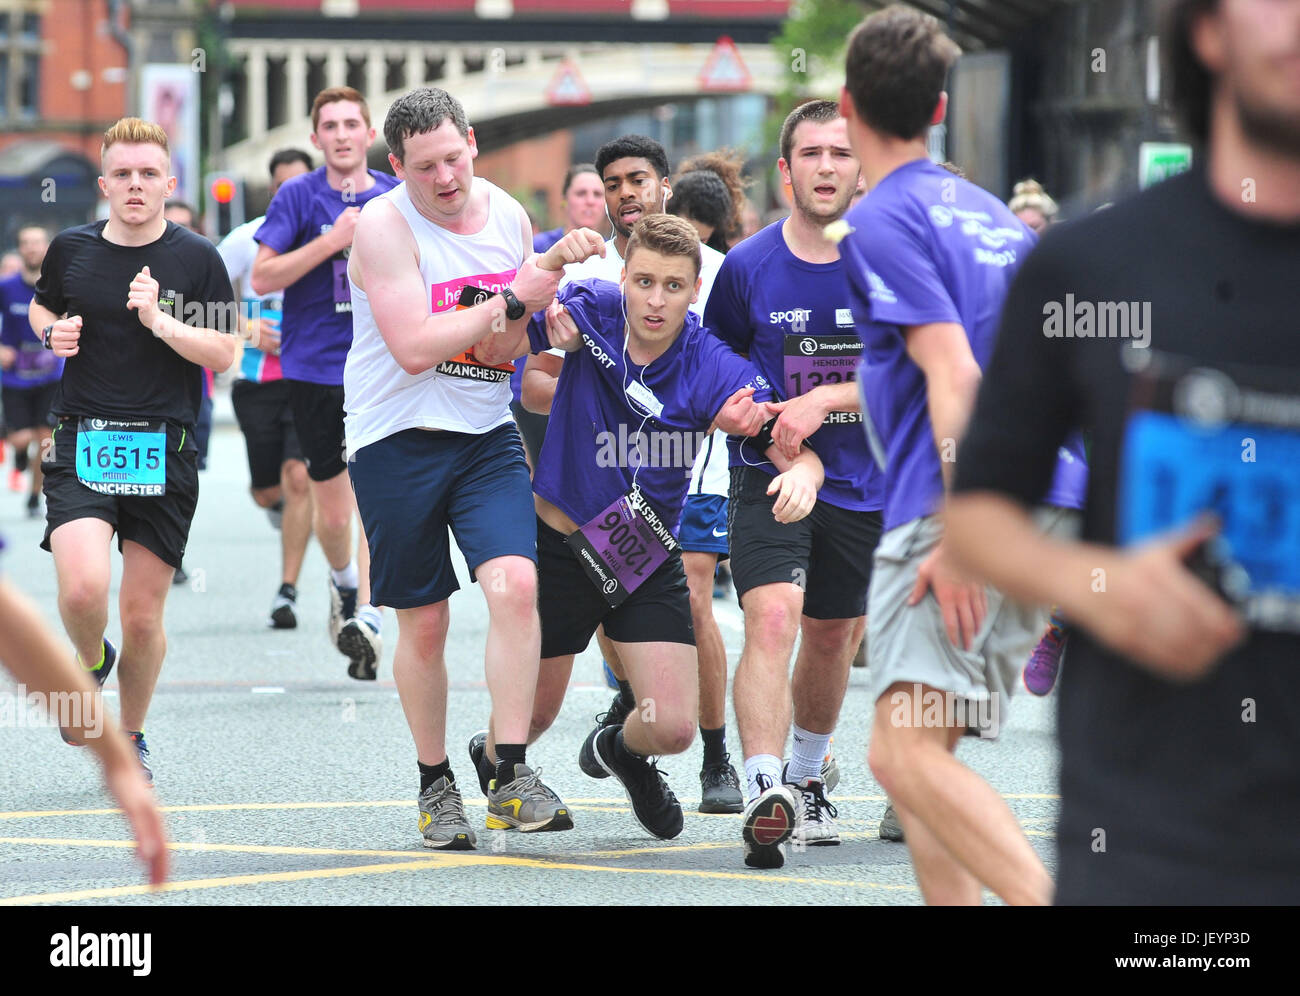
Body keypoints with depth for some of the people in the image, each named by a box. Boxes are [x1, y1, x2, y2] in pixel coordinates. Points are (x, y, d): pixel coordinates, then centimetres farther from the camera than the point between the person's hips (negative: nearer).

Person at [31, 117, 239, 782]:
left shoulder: (196, 258, 0)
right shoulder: (70, 249, 5)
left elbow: (222, 354, -2)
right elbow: (41, 306, 25)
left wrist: (160, 321, -18)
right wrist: (53, 333, 2)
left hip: (164, 449, 0)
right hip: (81, 445, 0)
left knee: (143, 616, 4)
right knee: (83, 587, -21)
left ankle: (131, 736, 28)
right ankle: (91, 663, 14)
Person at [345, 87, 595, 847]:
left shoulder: (508, 216, 5)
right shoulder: (385, 226, -12)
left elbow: (511, 347, 9)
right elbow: (414, 349, -20)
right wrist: (509, 303, -16)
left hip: (487, 437, 3)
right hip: (397, 441, -3)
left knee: (515, 584, -18)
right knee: (423, 623, 3)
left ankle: (511, 777, -15)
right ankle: (436, 784, 21)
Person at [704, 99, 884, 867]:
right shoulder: (747, 266, -3)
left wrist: (825, 401, -19)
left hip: (862, 480, 2)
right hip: (769, 477, -2)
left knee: (835, 636, 15)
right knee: (773, 616, -22)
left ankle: (808, 779, 39)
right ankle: (765, 792, -29)